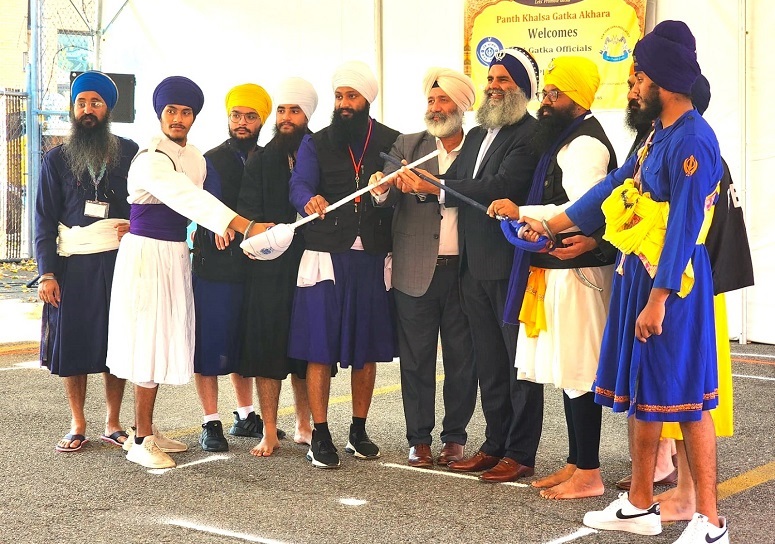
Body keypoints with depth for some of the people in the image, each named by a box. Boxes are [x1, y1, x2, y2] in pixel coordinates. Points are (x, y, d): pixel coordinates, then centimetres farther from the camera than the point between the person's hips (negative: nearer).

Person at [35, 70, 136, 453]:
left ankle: (113, 424, 13)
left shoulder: (128, 152, 8)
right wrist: (47, 273, -3)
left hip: (118, 260, 0)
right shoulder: (56, 159, 8)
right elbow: (44, 220, 6)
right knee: (72, 343, 2)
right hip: (72, 263, 0)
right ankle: (77, 426, 13)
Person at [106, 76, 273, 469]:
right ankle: (141, 442, 3)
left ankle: (146, 432, 22)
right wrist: (245, 226, -36)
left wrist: (218, 227, -4)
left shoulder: (195, 157, 11)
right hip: (146, 254, -8)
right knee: (149, 342, -5)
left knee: (163, 343, 12)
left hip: (176, 255, 8)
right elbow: (187, 198, -29)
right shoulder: (151, 157, -17)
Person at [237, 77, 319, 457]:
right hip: (269, 268, 0)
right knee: (267, 345, 0)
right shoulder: (261, 160, 8)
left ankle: (304, 426, 21)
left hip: (311, 265, 0)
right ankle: (269, 433, 7)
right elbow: (247, 214, 2)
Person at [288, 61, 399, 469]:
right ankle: (320, 435, 6)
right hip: (326, 256, -1)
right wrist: (310, 199, -32)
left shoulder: (392, 142, 9)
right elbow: (299, 184, -10)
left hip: (374, 258, 1)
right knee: (320, 347, -2)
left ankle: (359, 431, 22)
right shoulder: (316, 143, 6)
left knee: (367, 349, 8)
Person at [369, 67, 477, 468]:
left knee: (462, 359, 7)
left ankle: (455, 436, 19)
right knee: (416, 358, 5)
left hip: (464, 269, -1)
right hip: (416, 270, 1)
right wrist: (382, 189, -25)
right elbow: (389, 197, -4)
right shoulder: (407, 146, 8)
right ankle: (419, 439, 15)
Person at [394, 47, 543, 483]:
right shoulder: (477, 135, 18)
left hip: (512, 265, -9)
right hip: (475, 265, 9)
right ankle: (495, 445, 24)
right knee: (489, 362, 15)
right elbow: (454, 182, 9)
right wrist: (417, 184, -12)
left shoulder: (531, 134, -10)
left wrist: (438, 188, -22)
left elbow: (503, 186, -23)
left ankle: (521, 454, 7)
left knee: (520, 361, 0)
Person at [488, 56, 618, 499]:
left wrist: (521, 213, -20)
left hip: (577, 269, -11)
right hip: (558, 268, 11)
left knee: (578, 371, -5)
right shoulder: (565, 139, 18)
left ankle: (589, 473, 2)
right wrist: (534, 224, 5)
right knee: (570, 368, 14)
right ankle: (577, 463, 22)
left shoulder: (585, 143, -14)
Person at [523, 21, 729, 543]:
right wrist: (551, 225, 21)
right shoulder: (658, 135, 12)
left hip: (672, 283, -10)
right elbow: (614, 188, 19)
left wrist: (657, 300, -22)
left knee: (686, 397, -4)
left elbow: (684, 227, -21)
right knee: (640, 391, 15)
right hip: (637, 275, 10)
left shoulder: (693, 140, -17)